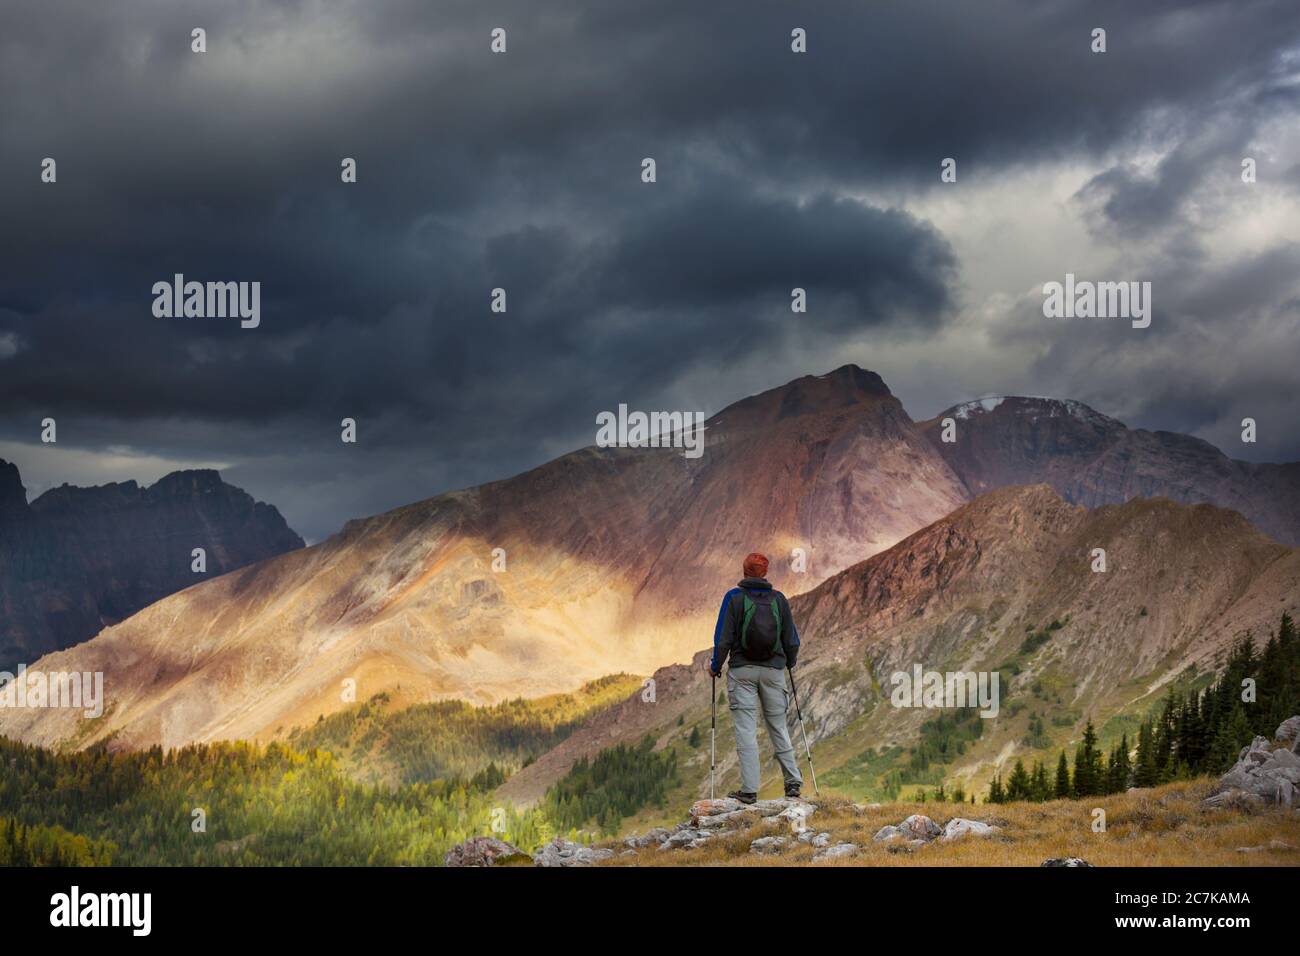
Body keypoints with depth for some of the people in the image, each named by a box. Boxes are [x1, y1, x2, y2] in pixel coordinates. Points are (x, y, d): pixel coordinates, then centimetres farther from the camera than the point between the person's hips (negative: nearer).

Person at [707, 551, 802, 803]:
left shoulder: (734, 597, -5)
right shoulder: (778, 599, 4)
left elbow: (723, 638, -8)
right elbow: (791, 639, 8)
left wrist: (716, 665, 5)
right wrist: (790, 661, 27)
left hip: (742, 670, -3)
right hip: (773, 670, 3)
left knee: (745, 728, -3)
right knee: (778, 725, 13)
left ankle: (749, 789, -6)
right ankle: (793, 781, 12)